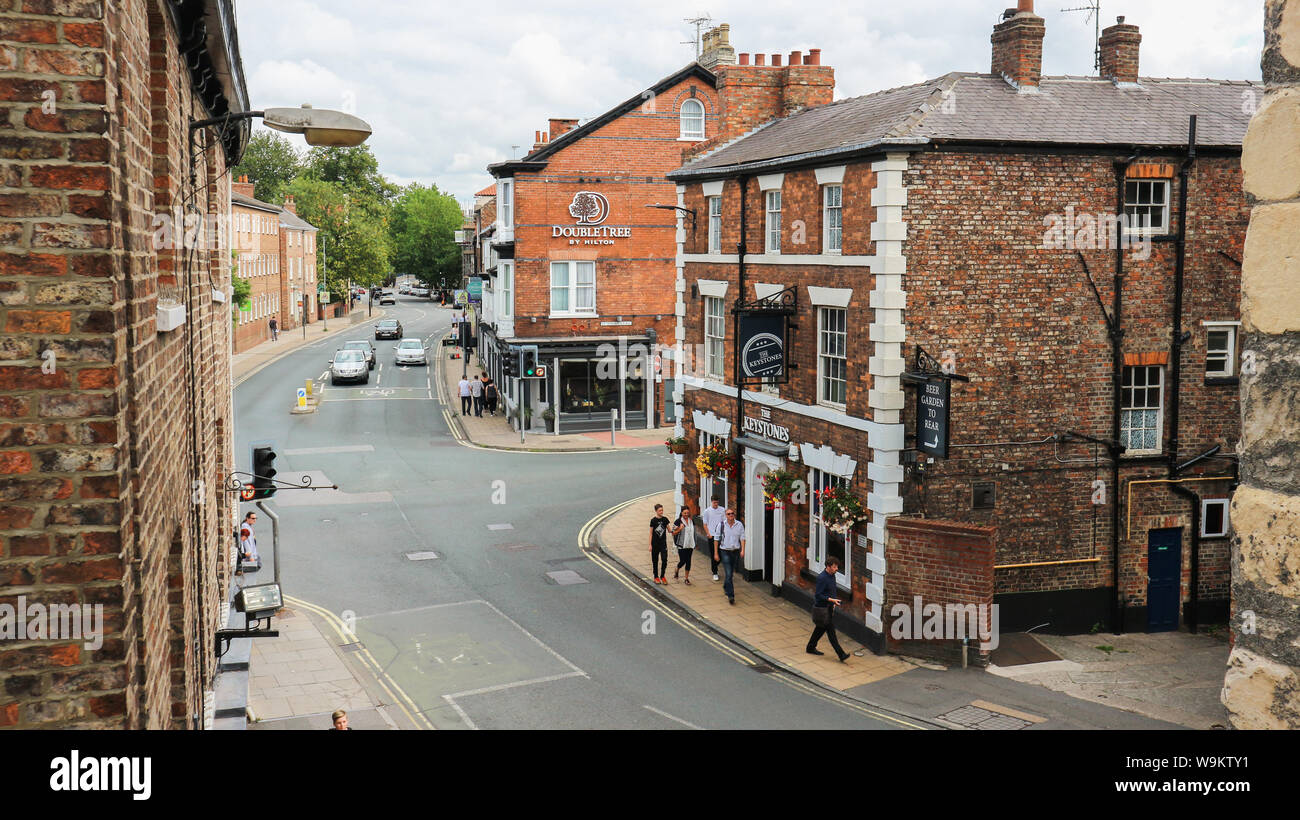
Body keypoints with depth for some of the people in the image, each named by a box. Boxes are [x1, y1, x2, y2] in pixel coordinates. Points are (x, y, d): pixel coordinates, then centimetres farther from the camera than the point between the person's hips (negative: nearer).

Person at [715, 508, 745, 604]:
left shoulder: (739, 524, -1)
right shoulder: (722, 525, -6)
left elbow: (742, 538, 0)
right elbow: (717, 539, 1)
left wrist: (742, 550, -12)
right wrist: (716, 553, 0)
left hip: (735, 551, 3)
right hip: (725, 552, -3)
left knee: (731, 573, 17)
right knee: (729, 574, -10)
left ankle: (725, 587, 43)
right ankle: (731, 596, -10)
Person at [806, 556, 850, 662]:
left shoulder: (832, 575, 6)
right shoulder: (822, 578, -23)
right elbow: (818, 595, -22)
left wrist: (833, 602, 14)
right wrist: (831, 600, -28)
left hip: (829, 607, 9)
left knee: (821, 628, 19)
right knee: (831, 631, -7)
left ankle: (811, 647, 34)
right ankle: (841, 654, -8)